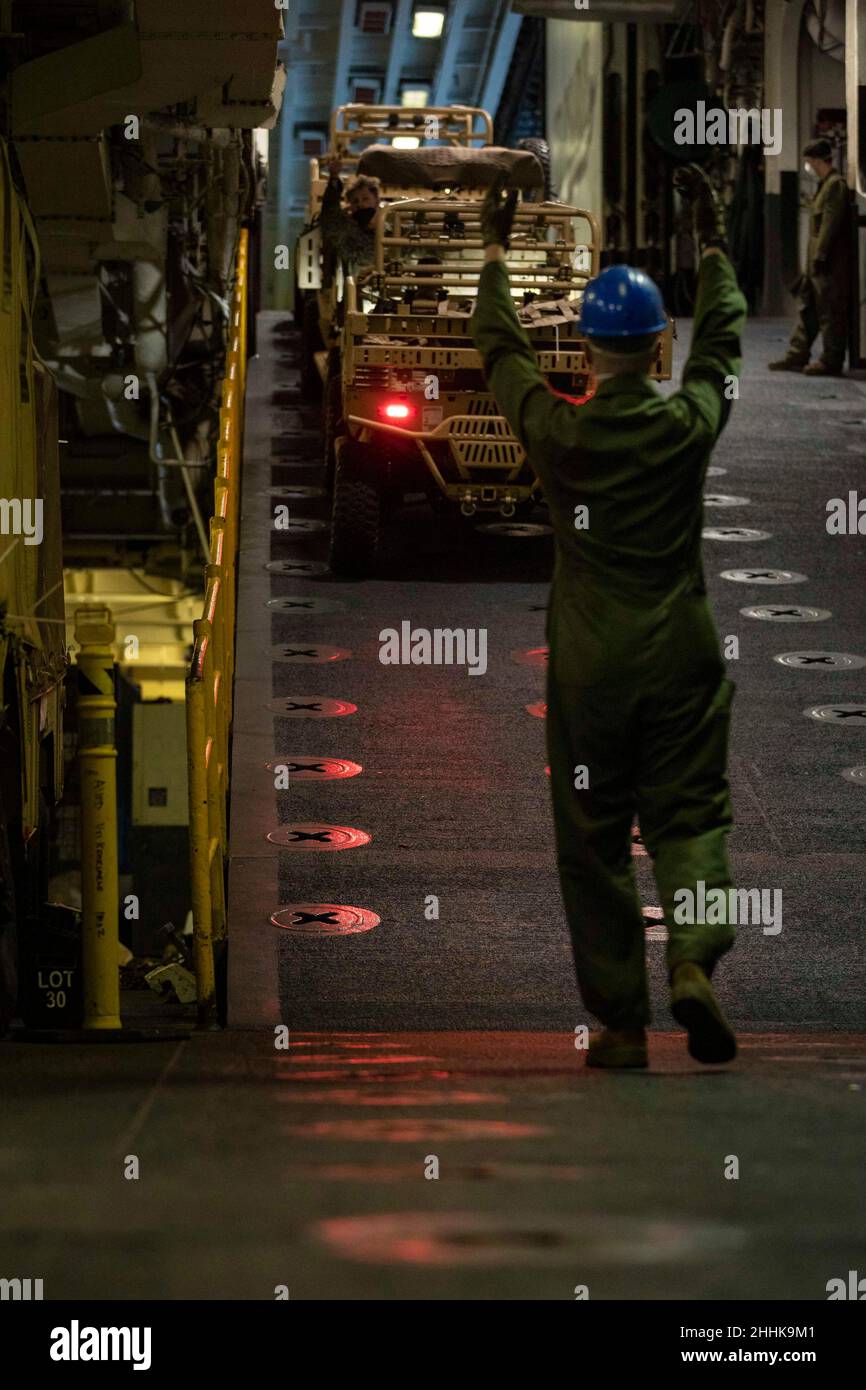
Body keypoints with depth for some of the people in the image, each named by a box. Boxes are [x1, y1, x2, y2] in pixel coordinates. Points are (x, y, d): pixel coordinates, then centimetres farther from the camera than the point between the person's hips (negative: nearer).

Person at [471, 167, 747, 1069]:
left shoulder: (557, 433, -6)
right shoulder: (688, 425, -4)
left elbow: (500, 351, 13)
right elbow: (721, 336, 15)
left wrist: (494, 255, 26)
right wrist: (713, 243, 28)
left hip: (588, 664, 0)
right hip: (680, 657, 0)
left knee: (594, 840, 7)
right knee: (689, 815, 6)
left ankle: (620, 1022, 6)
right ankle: (692, 960, -21)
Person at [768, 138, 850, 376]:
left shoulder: (836, 185, -13)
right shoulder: (824, 185, 18)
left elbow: (830, 223, -20)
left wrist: (819, 256, -21)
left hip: (831, 266, -10)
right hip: (817, 261, 10)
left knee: (831, 314, -5)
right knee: (808, 310, 13)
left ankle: (831, 362, -2)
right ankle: (797, 356, 17)